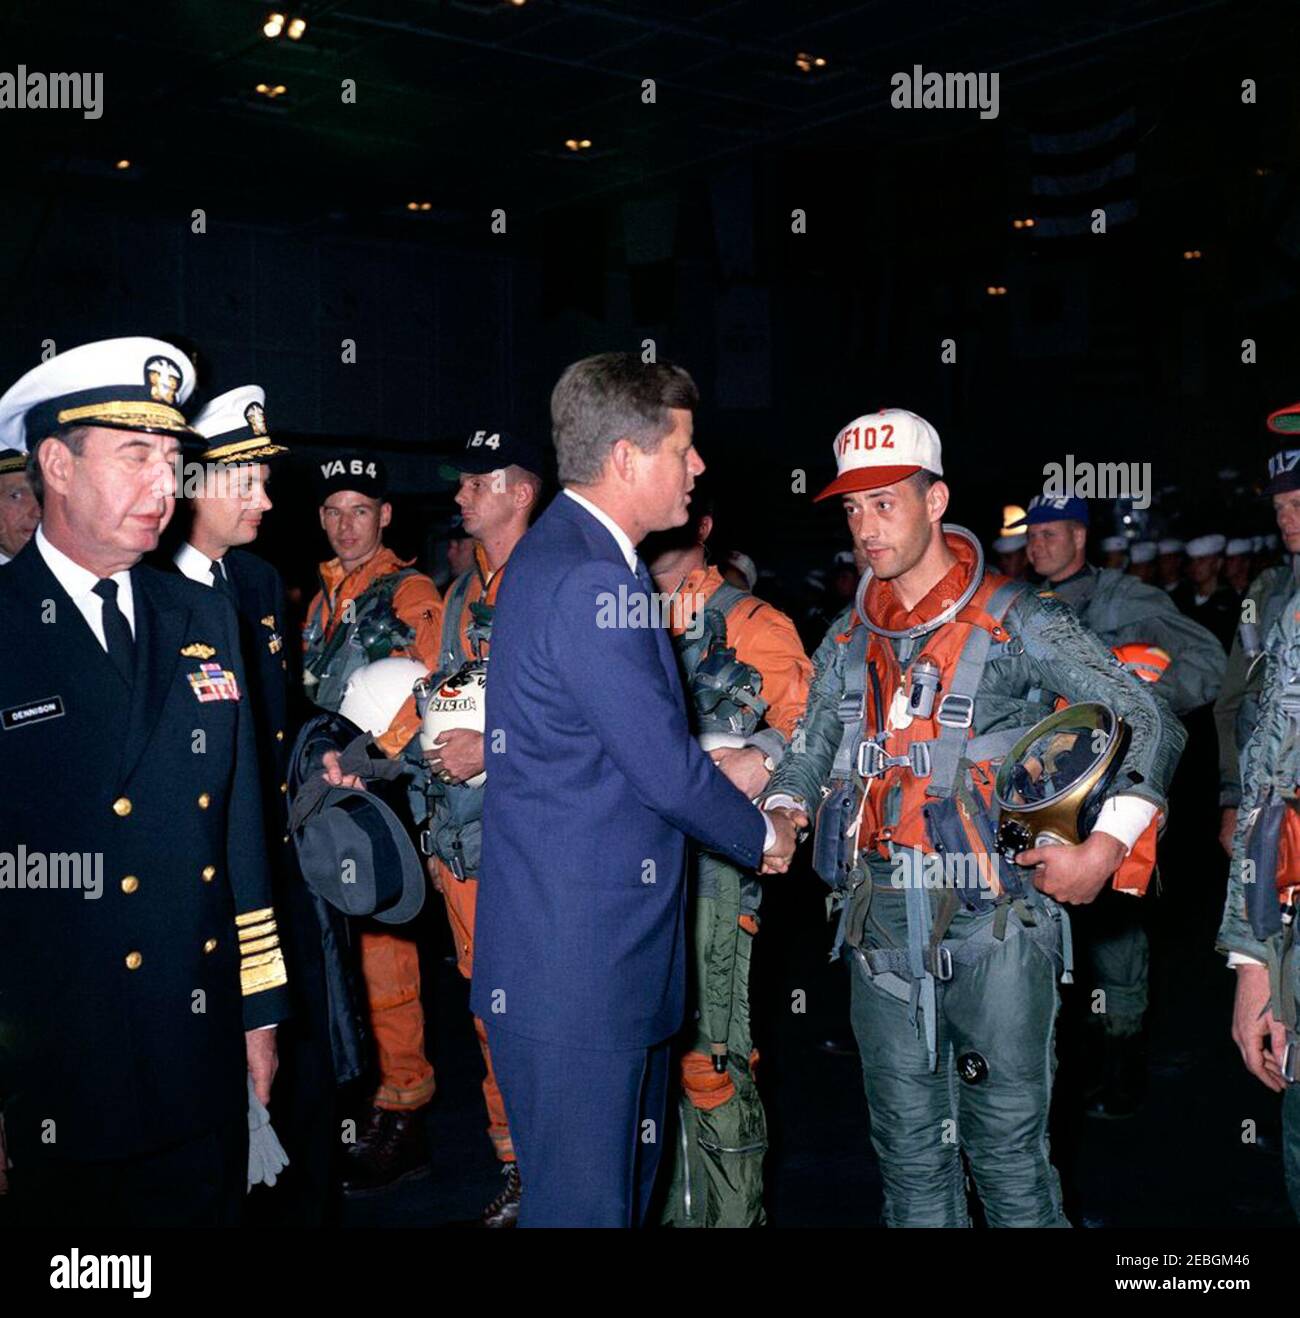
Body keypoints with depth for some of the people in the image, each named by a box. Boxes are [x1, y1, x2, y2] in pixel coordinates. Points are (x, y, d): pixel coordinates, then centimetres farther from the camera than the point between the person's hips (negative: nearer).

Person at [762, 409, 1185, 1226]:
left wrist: (1104, 847, -12)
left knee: (1010, 1153, 2)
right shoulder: (849, 645, 11)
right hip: (883, 933, 5)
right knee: (909, 1153, 13)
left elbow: (1151, 724, -4)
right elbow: (810, 753, 20)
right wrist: (780, 815, -1)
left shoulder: (1017, 623, -5)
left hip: (993, 925, -5)